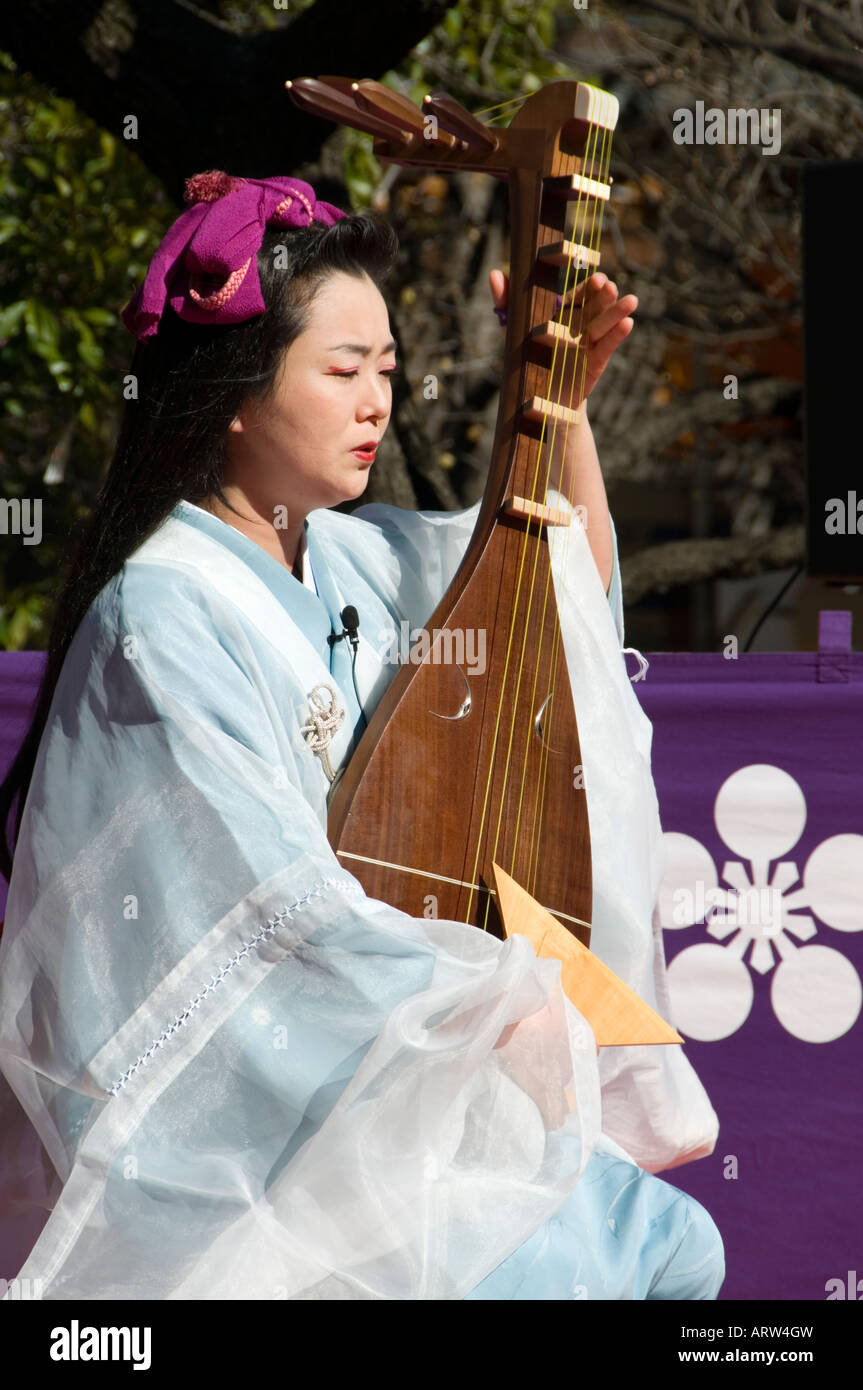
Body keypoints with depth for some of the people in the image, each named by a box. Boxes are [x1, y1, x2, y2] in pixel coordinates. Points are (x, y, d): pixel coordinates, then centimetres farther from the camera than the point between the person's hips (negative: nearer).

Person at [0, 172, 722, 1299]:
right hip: (225, 1113, -8)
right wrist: (510, 1009, -16)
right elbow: (285, 903, -21)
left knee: (679, 1248, -2)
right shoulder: (164, 615, -17)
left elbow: (572, 582, 20)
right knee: (556, 1268, -21)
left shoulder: (347, 558, 6)